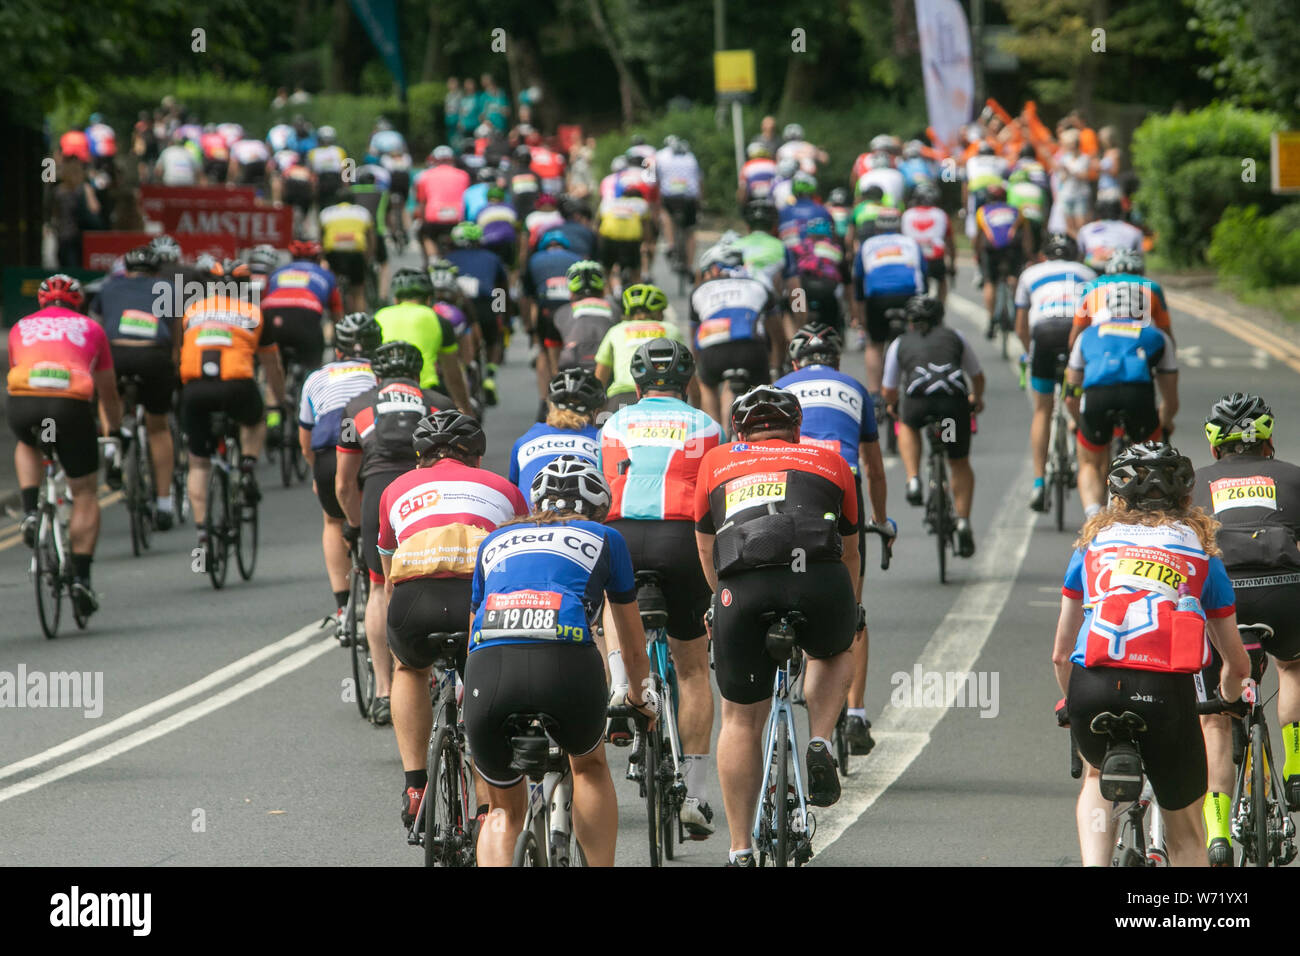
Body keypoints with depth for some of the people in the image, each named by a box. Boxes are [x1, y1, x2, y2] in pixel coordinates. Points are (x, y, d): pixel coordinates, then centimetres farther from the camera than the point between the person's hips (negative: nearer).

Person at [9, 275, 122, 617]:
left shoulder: (21, 328, 28)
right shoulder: (89, 328, 26)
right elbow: (108, 392, 34)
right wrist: (113, 430, 52)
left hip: (23, 402, 1)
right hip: (70, 404, -1)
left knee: (26, 447, 38)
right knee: (84, 494, 15)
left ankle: (30, 513, 16)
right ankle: (81, 578, 6)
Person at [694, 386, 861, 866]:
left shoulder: (717, 462, 27)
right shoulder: (829, 460, 27)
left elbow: (705, 547, 37)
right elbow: (849, 551, 38)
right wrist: (850, 609, 55)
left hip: (743, 591, 0)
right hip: (820, 583, 0)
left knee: (741, 719, 15)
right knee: (834, 653, 34)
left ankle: (740, 850, 17)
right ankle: (820, 744, 11)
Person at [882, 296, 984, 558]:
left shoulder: (900, 344, 27)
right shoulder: (954, 337, 30)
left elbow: (889, 392, 32)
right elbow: (977, 376, 41)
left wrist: (892, 406, 55)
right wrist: (977, 399, 62)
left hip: (919, 399, -1)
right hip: (955, 399, 1)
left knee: (907, 425, 34)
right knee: (960, 464, 20)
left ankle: (913, 481, 14)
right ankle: (963, 521, 7)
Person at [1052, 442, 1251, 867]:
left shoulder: (1094, 542, 26)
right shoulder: (1199, 550, 24)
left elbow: (1060, 653, 29)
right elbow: (1237, 664, 29)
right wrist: (1228, 703, 52)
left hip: (1093, 687, 1)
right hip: (1167, 689, -1)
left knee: (1098, 776, 34)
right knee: (1186, 835, 19)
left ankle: (1093, 866, 12)